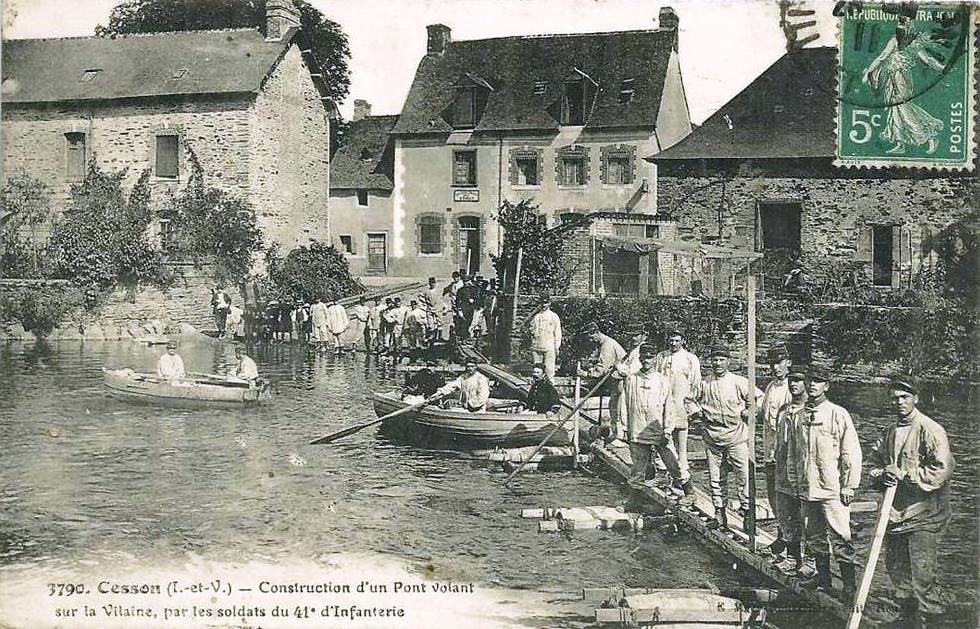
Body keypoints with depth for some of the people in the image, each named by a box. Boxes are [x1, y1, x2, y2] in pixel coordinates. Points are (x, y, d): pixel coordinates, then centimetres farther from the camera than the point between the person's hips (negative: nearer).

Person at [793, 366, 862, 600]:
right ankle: (822, 578, 28)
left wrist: (849, 485, -11)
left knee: (840, 537, -5)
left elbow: (852, 452, -8)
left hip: (833, 489, -6)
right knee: (814, 536, 14)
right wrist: (797, 480, 16)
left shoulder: (838, 414, -7)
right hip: (807, 488, 6)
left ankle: (849, 585, 3)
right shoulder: (800, 415, 9)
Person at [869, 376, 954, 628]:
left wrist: (904, 475, -19)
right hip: (894, 513, 8)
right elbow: (875, 461, 18)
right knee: (896, 568, 17)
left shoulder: (930, 430, -12)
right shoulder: (889, 432, 12)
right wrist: (881, 474, -5)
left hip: (923, 515, -8)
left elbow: (941, 470, -20)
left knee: (922, 573, -5)